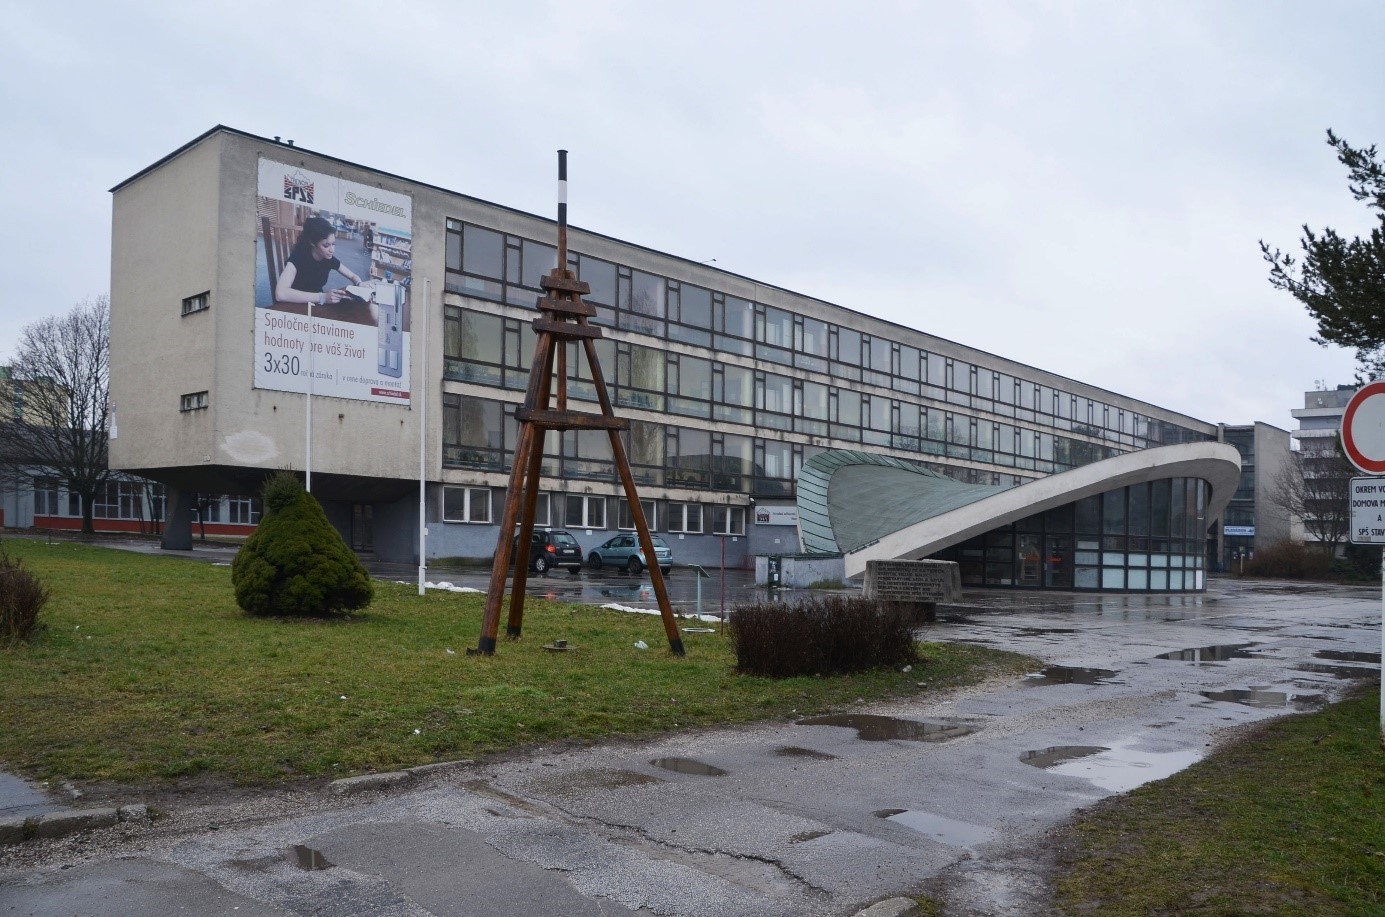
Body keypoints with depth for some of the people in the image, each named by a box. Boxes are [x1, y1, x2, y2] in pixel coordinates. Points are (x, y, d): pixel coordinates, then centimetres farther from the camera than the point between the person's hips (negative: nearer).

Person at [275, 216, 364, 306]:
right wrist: (322, 297, -41)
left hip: (316, 305, 5)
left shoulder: (329, 259, -6)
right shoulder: (297, 257, -21)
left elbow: (353, 276, 9)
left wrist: (360, 285, -15)